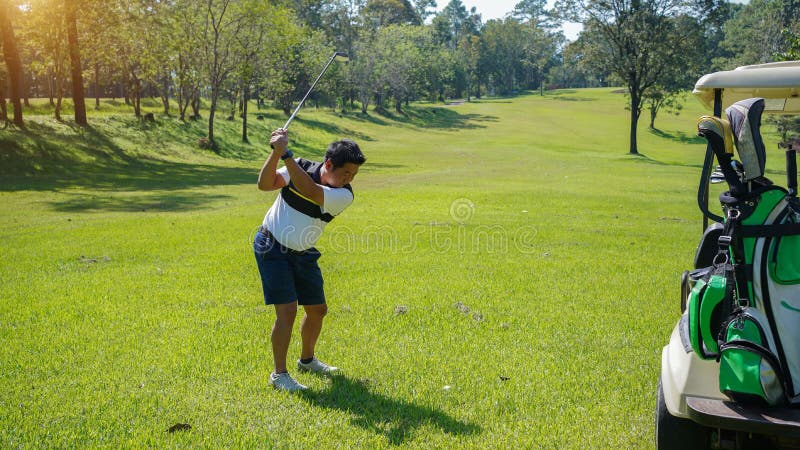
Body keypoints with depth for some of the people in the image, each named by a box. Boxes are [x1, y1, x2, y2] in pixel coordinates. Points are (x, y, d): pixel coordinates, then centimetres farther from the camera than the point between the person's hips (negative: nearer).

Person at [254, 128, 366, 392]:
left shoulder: (344, 195, -17)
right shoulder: (301, 167, -14)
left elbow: (310, 192, -33)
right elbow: (265, 184, -24)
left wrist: (285, 154, -37)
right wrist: (275, 153, -38)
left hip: (302, 254, 4)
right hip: (272, 248, -4)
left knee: (318, 310, 12)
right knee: (288, 309, -14)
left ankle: (307, 360, 39)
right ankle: (279, 374, 0)